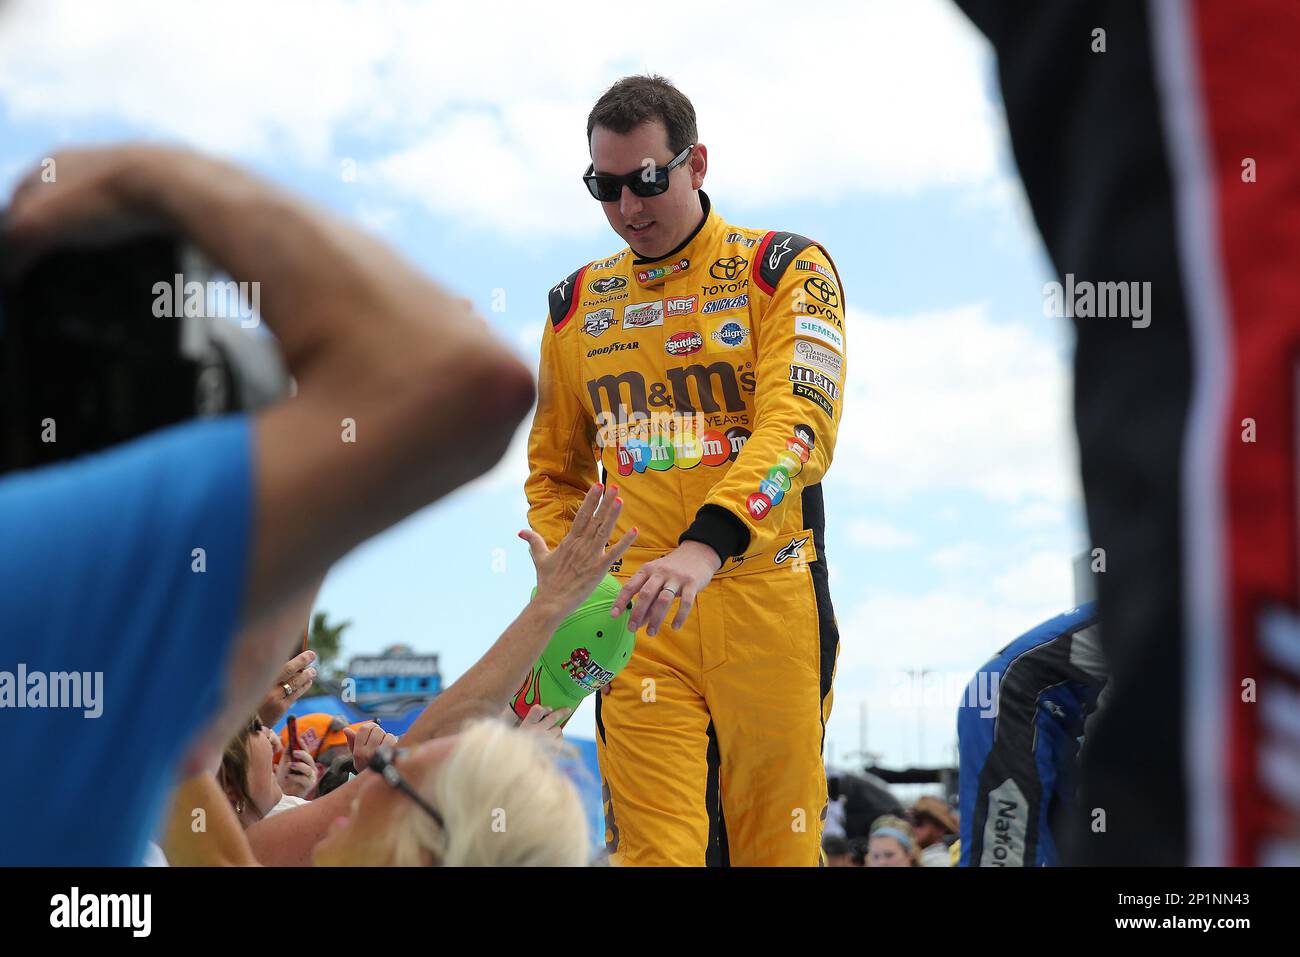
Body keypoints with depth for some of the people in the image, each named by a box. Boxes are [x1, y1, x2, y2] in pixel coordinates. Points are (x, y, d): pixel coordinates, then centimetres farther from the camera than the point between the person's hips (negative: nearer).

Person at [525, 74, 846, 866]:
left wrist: (707, 544, -31)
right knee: (652, 846, -4)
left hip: (764, 604, -3)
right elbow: (555, 468, 23)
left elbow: (798, 426, -16)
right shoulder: (578, 304, 14)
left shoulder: (785, 271, 0)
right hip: (637, 620, 3)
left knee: (778, 845, 3)